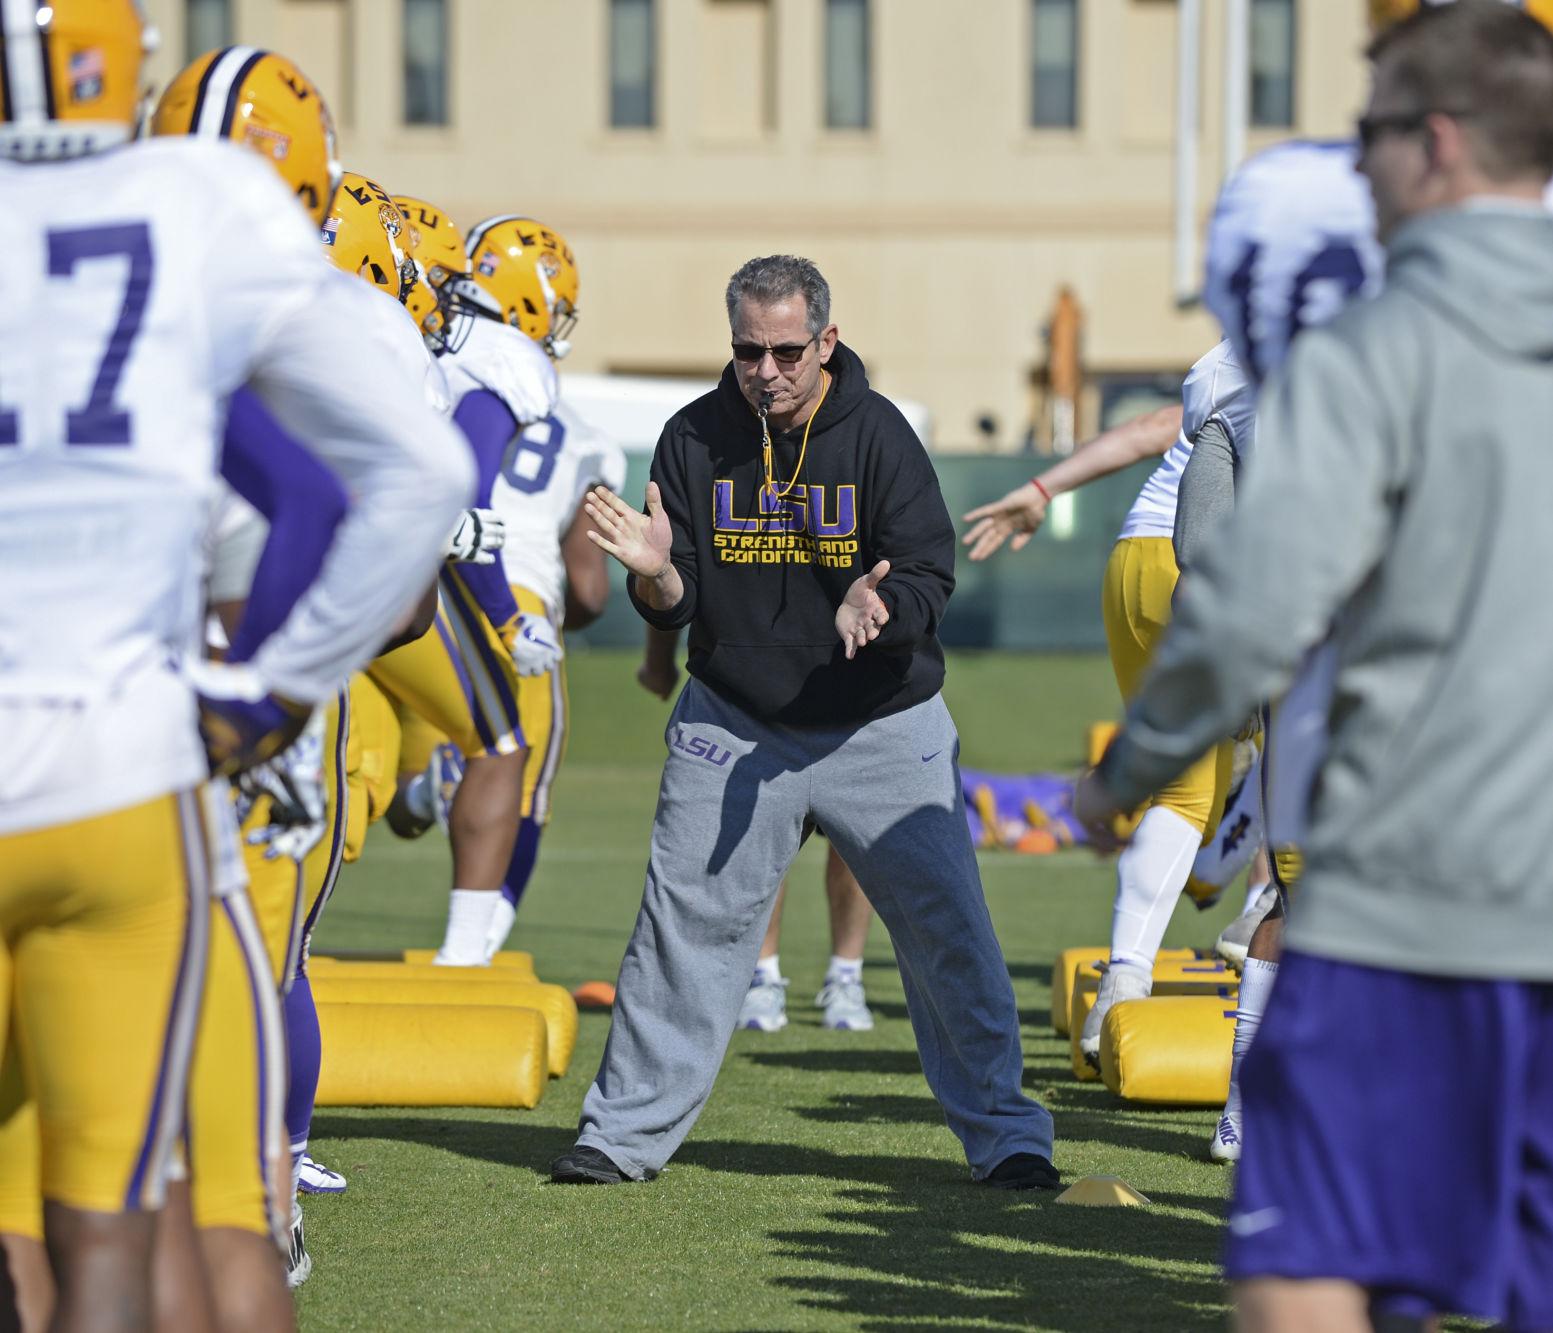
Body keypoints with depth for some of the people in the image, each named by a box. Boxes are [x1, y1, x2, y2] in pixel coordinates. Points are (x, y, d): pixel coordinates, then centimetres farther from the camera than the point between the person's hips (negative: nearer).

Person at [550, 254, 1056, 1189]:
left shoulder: (878, 434, -11)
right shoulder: (695, 439, -4)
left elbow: (930, 579, -14)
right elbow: (676, 607, -2)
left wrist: (877, 606, -36)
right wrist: (656, 574, -25)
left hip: (882, 729, -2)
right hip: (734, 725, 2)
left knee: (948, 927, -3)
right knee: (687, 924, 1)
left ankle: (1007, 1137, 8)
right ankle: (626, 1134, 13)